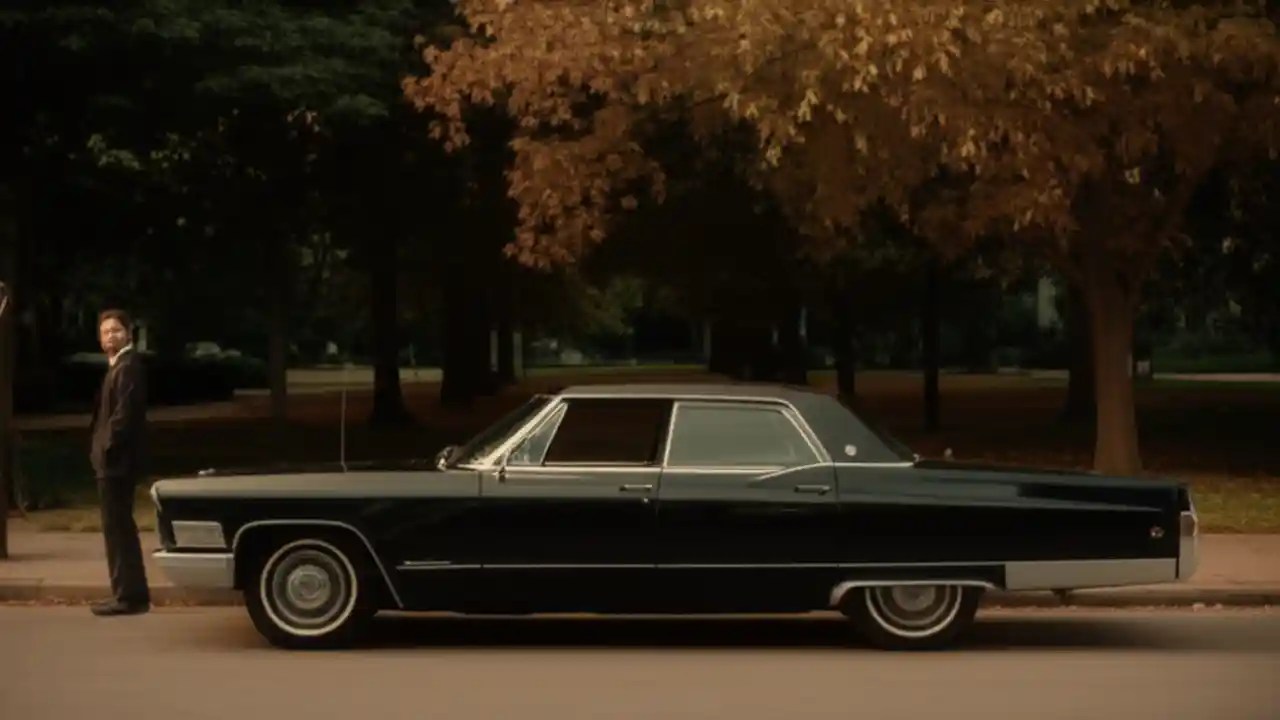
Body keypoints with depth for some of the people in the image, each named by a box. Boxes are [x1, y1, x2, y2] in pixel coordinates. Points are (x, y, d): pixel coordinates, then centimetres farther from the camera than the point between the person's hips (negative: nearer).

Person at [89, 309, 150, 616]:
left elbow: (124, 415, -22)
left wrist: (106, 450, -17)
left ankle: (129, 596, -6)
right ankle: (131, 593, 18)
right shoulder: (119, 365, 18)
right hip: (114, 461, 11)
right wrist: (101, 451, 12)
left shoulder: (128, 366, -14)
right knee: (120, 528, 13)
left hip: (116, 461, -11)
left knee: (117, 528, -8)